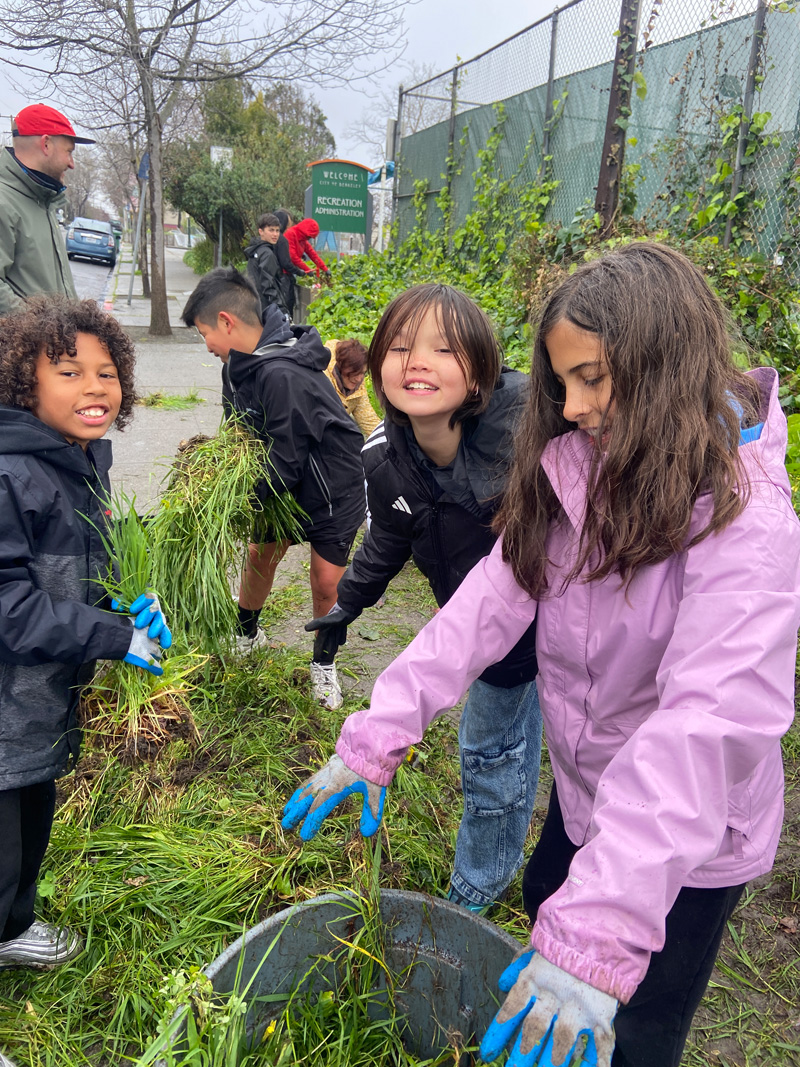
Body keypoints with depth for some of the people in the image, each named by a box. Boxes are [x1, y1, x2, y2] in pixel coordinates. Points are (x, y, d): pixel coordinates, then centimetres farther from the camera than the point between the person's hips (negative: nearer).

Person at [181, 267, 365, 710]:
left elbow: (287, 462, -29)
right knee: (260, 553, 15)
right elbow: (242, 430, 11)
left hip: (332, 483, -8)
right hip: (287, 480, 8)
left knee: (327, 580, -3)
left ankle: (324, 664, 21)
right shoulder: (240, 362, -4)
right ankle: (246, 634, 40)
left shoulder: (282, 375, -34)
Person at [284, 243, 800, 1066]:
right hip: (581, 790, 6)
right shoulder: (574, 474, -8)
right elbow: (490, 599, -15)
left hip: (689, 840, -6)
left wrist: (596, 932, -45)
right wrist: (378, 736, -24)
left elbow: (708, 722, -38)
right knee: (543, 904, 29)